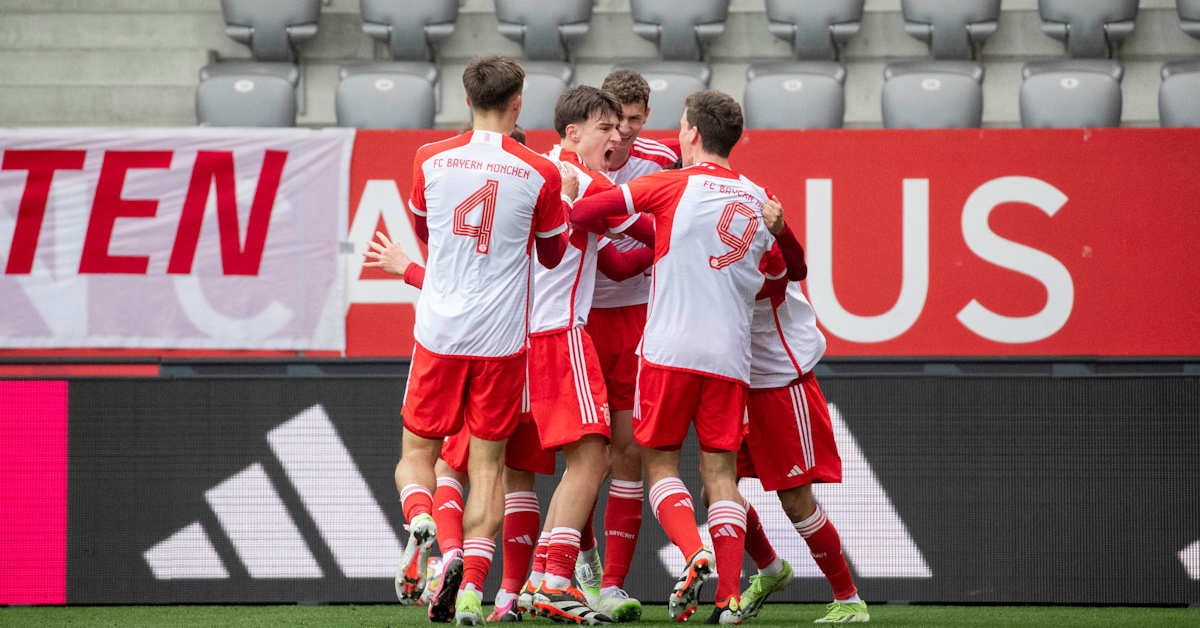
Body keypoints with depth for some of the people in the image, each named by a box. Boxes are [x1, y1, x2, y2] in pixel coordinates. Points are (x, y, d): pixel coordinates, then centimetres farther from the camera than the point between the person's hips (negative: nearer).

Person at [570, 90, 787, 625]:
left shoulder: (675, 185, -1)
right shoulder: (760, 200, 12)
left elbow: (581, 212, -2)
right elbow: (778, 271, 26)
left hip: (670, 349, -3)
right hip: (730, 355, 3)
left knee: (659, 461, 7)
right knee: (720, 471, 4)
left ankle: (695, 554, -16)